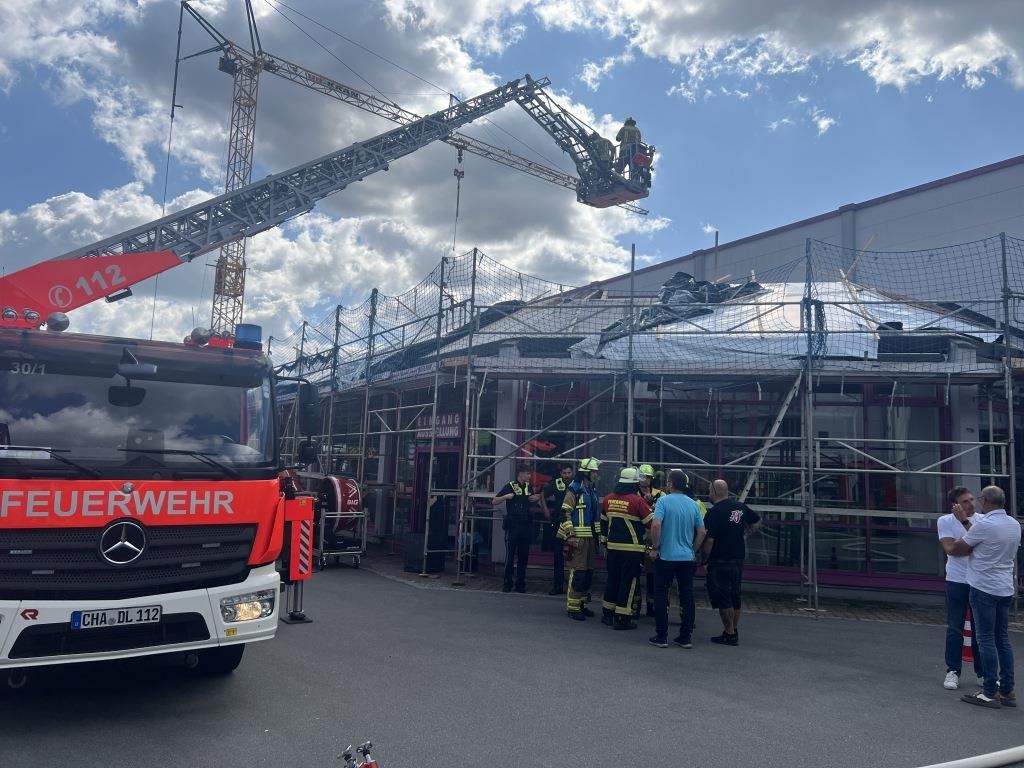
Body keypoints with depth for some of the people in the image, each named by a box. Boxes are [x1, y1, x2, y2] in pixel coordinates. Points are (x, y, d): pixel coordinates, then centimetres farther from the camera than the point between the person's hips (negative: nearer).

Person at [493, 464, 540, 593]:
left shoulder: (529, 487, 11)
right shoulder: (510, 486, -1)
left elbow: (538, 496, 29)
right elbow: (495, 502, -1)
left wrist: (536, 498, 6)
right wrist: (506, 496, -18)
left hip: (526, 526, 4)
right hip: (512, 526, -4)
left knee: (523, 556, 7)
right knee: (510, 555, -1)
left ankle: (520, 584, 14)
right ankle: (507, 583, 7)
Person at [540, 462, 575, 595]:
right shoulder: (555, 484, 2)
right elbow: (543, 495, 18)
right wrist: (546, 511, 10)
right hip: (558, 523, 2)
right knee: (558, 555, 6)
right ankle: (558, 586, 13)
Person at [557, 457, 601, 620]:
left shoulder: (592, 491, 17)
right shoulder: (574, 490, -9)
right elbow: (566, 514, -14)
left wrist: (597, 536, 21)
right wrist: (570, 536, -18)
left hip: (590, 537, 9)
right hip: (578, 538, -8)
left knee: (588, 572, 11)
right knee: (577, 572, -9)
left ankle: (581, 604, 21)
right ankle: (572, 607, -2)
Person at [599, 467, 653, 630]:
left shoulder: (608, 499, 4)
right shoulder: (637, 500, -15)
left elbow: (604, 522, 15)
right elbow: (651, 523, -11)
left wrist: (605, 540, 25)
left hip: (613, 546, 6)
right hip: (632, 549, -6)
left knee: (612, 579, 16)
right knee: (628, 581, 1)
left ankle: (607, 613, 24)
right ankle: (622, 618, 4)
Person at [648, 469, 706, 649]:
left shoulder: (664, 501, -10)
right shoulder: (693, 505, 4)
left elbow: (656, 525, -21)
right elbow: (702, 532, 7)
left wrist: (655, 547, -9)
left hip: (666, 557, -4)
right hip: (687, 558, 4)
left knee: (661, 596, 6)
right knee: (687, 597, 10)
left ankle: (661, 637, 8)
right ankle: (686, 637, 14)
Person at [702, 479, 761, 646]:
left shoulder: (714, 512, -17)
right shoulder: (740, 507, 3)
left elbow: (709, 540, -19)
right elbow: (757, 522, 17)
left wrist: (706, 556, -4)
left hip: (720, 562, -7)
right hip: (738, 560, 7)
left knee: (722, 598, 1)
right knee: (735, 597, 16)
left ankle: (729, 634, 4)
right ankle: (734, 631, 24)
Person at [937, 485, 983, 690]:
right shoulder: (945, 521, -4)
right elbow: (950, 548, -13)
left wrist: (965, 521, -22)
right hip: (956, 582, -1)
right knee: (955, 629, 5)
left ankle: (982, 672, 22)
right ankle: (953, 671, 13)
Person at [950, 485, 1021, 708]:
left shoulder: (984, 525, -16)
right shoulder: (1015, 525, 8)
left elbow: (955, 550, -8)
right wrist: (975, 548, 15)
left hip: (984, 588, -7)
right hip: (1006, 589, 7)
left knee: (986, 640, -3)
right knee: (1003, 640, 13)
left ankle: (990, 693, 0)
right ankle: (1007, 691, 17)